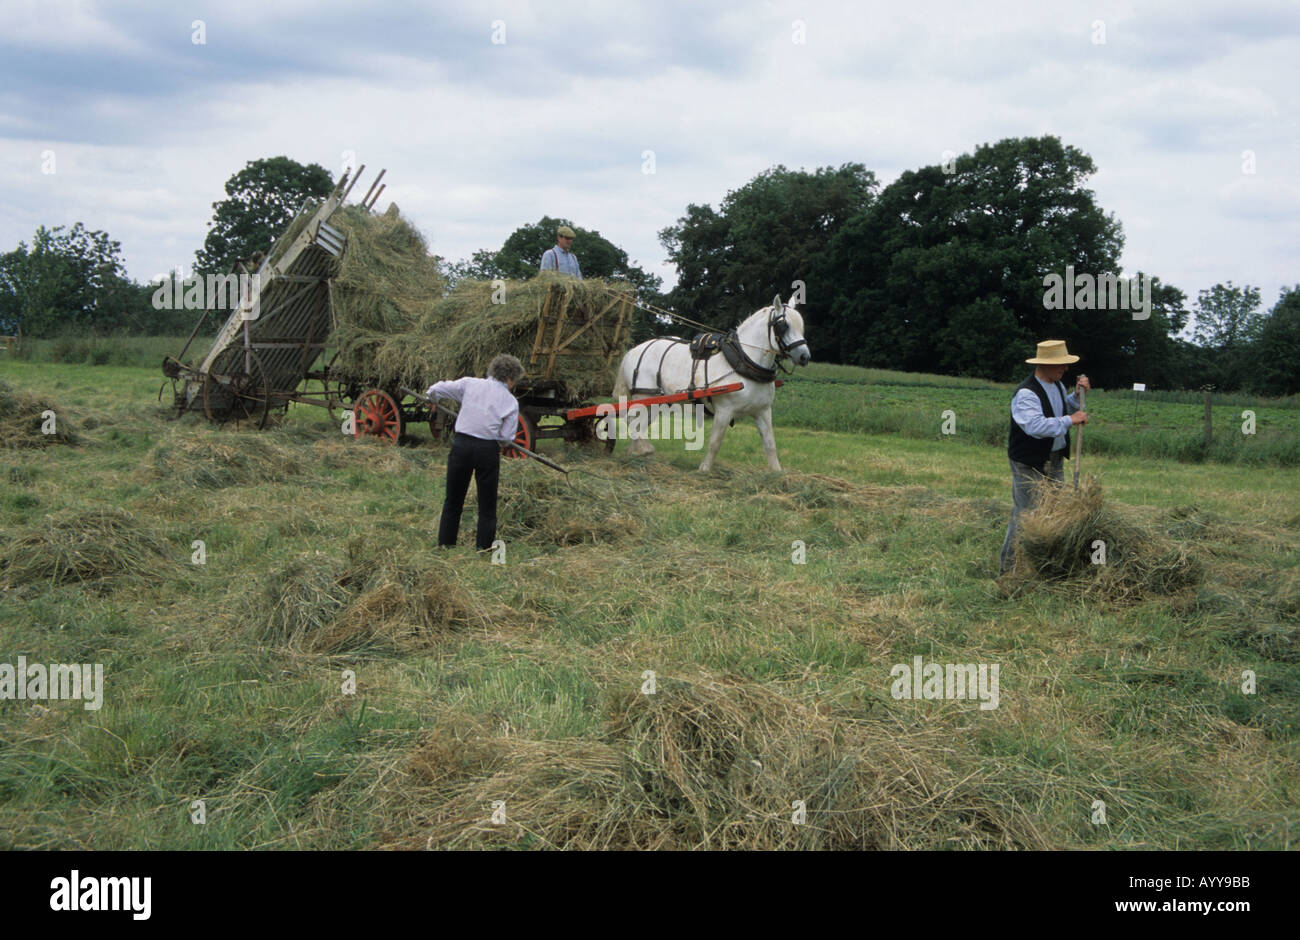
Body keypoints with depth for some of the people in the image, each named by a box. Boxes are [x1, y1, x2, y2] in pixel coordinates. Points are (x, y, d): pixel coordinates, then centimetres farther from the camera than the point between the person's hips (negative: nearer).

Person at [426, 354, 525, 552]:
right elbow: (507, 437, -2)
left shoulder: (469, 384, 3)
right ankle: (483, 546, 9)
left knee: (453, 500, 15)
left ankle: (445, 544, 22)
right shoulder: (510, 401, 0)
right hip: (488, 450, -2)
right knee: (487, 505, 11)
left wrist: (431, 396, 27)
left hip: (461, 444, 2)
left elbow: (436, 390, 4)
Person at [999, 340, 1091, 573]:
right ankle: (1010, 566, 7)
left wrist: (1077, 395, 7)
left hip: (1054, 461, 9)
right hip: (1029, 464, -9)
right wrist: (1069, 420, -28)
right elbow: (1035, 425, -34)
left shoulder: (1057, 386, 9)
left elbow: (1064, 410, 26)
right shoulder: (1026, 393, -22)